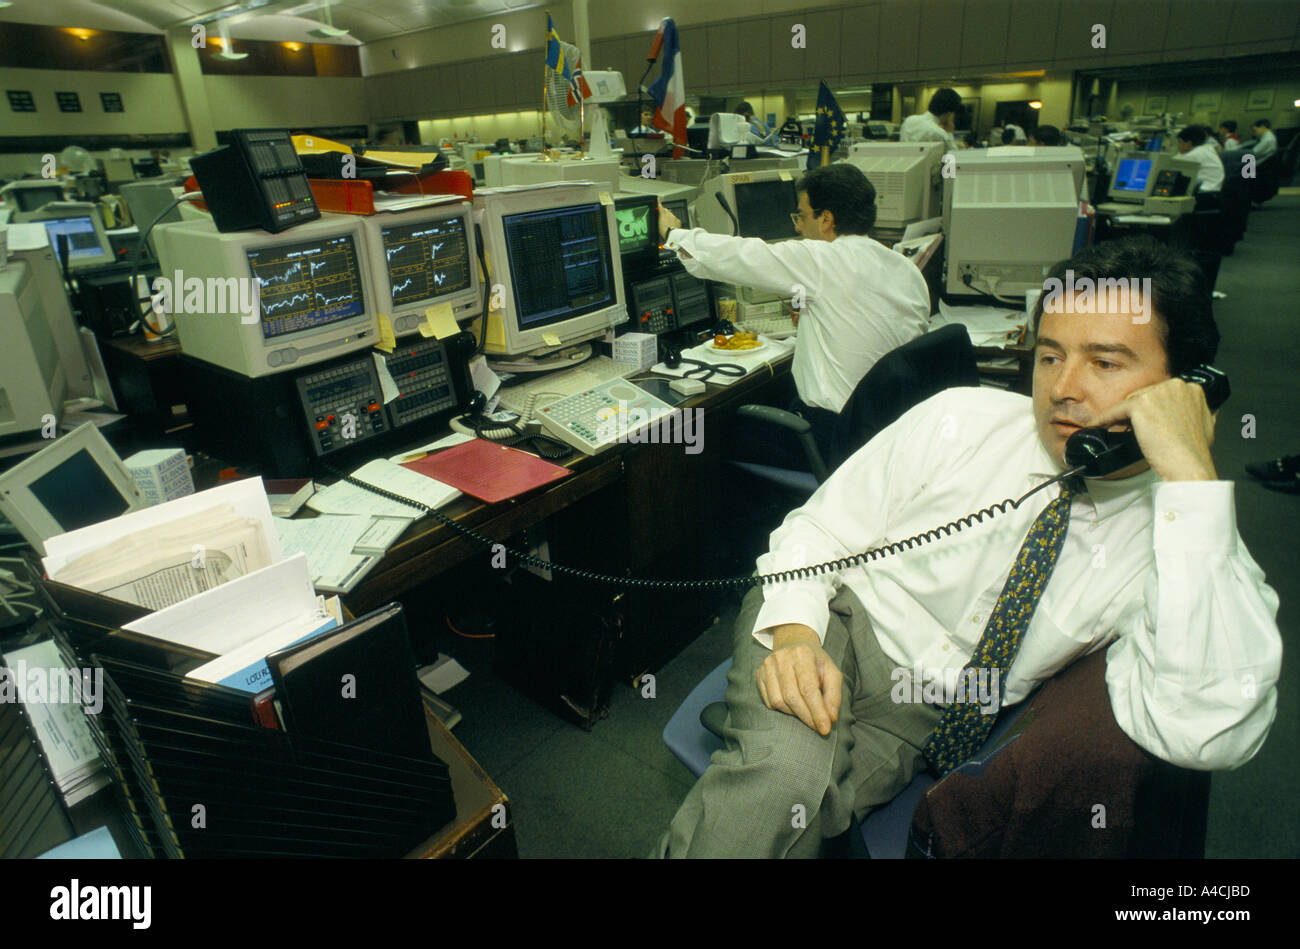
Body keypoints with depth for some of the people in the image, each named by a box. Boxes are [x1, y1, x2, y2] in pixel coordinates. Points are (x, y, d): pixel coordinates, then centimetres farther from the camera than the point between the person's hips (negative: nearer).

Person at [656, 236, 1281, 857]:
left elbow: (1206, 738, -31)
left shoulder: (1188, 535, -12)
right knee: (784, 767, -34)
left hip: (927, 718, 1)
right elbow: (817, 533, -5)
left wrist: (1191, 477, -32)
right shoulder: (958, 421, -10)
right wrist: (795, 637, -26)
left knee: (798, 794, -29)